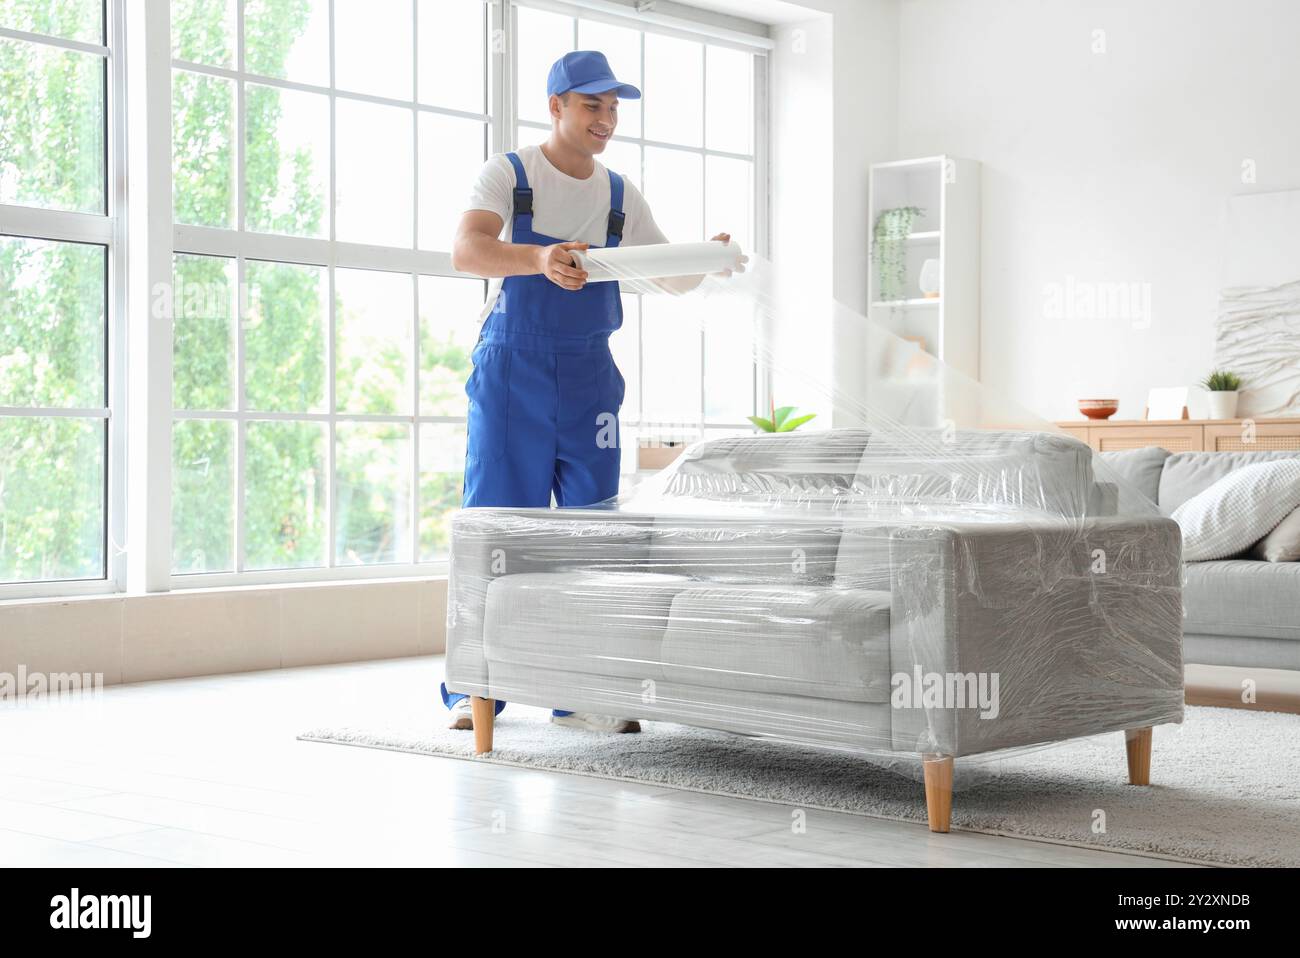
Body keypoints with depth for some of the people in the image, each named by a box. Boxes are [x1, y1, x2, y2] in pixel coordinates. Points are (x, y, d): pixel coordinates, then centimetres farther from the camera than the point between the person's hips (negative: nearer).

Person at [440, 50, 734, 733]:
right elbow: (467, 250, -18)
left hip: (588, 374, 4)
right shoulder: (508, 174, -1)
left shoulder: (620, 196, 13)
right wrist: (539, 258, -38)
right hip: (512, 368, -4)